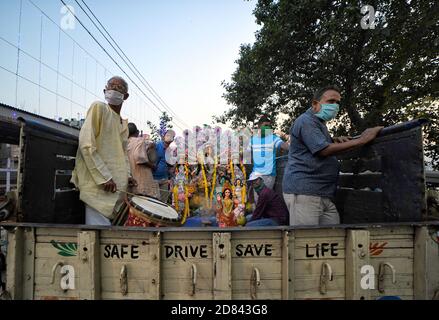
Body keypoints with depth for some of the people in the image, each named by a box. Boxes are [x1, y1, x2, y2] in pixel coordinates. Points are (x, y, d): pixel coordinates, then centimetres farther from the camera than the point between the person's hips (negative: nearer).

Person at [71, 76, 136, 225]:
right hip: (98, 184, -7)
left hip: (119, 187, 7)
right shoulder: (98, 108, -3)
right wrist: (104, 177, -16)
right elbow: (86, 145, -12)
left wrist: (127, 175, 5)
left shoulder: (124, 124, 19)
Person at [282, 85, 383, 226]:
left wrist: (334, 140, 15)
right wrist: (362, 140, -13)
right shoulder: (306, 120, -6)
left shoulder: (319, 123, 25)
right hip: (304, 192, -10)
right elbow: (324, 150, -15)